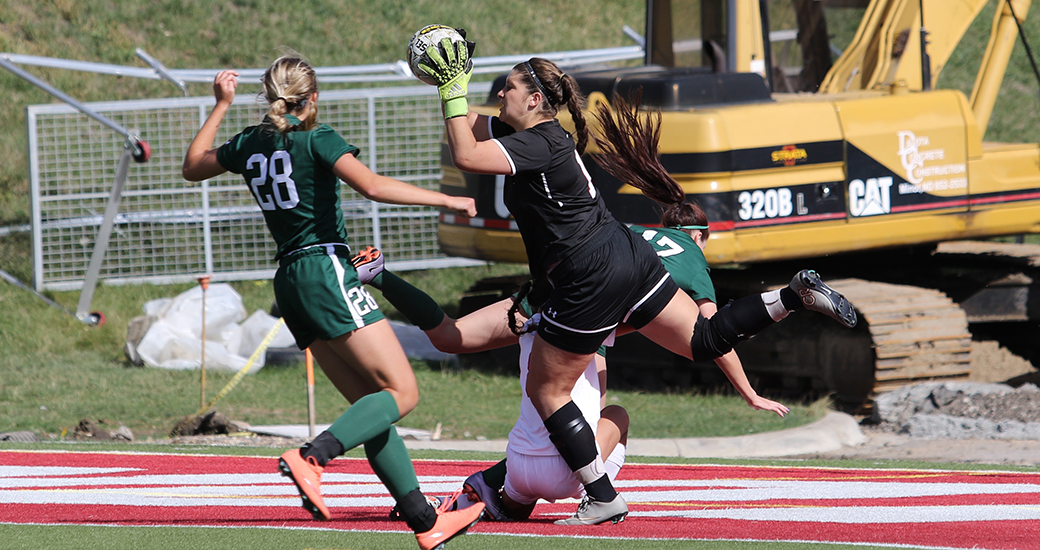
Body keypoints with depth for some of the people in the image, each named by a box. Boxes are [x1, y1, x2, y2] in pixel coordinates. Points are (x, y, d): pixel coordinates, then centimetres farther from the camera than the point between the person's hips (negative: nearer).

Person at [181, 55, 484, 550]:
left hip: (289, 282, 8)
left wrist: (220, 106, 34)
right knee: (402, 392, -10)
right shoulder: (316, 139, -5)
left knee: (372, 402, 8)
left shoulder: (249, 144, 12)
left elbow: (192, 166, 30)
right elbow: (372, 186, -18)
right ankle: (311, 458, -30)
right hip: (326, 269, -8)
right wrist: (446, 200, -11)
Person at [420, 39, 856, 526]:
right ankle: (795, 295, 0)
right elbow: (467, 131, 25)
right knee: (703, 340, 14)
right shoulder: (536, 135, 12)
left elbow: (465, 156, -26)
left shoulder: (536, 145, -16)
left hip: (590, 280, -9)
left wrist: (455, 90, -17)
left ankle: (602, 498, 2)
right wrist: (452, 86, 13)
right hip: (626, 256, 10)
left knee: (545, 392, 3)